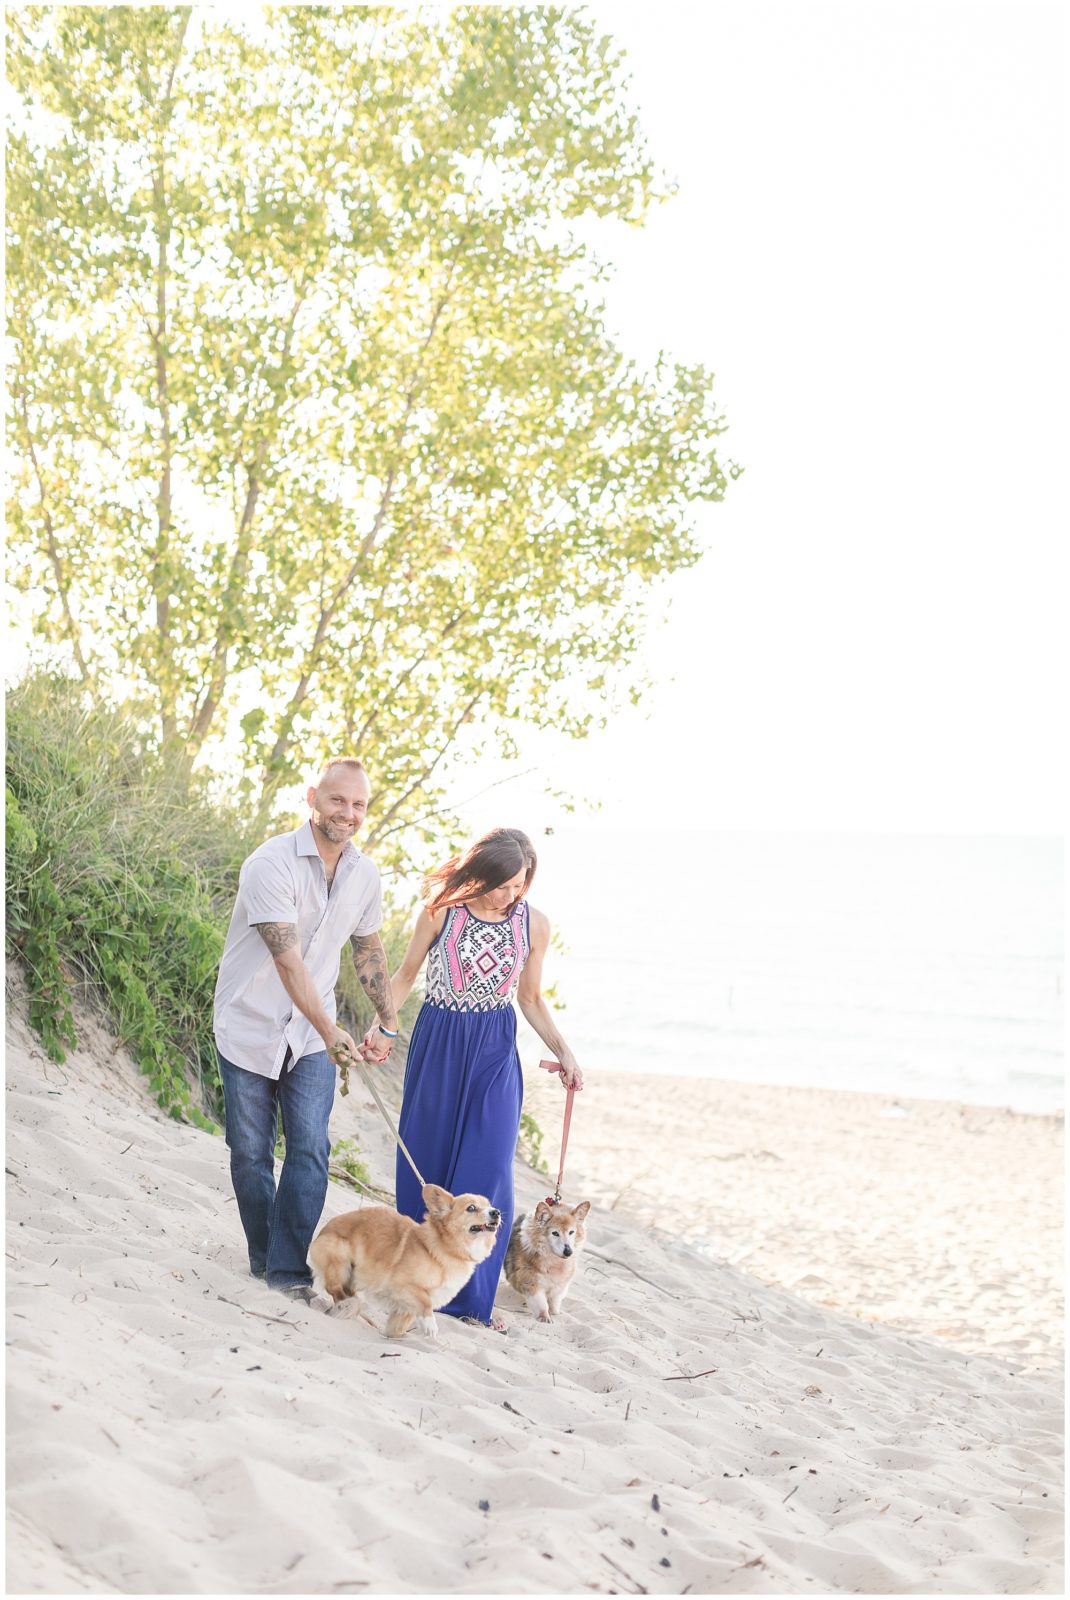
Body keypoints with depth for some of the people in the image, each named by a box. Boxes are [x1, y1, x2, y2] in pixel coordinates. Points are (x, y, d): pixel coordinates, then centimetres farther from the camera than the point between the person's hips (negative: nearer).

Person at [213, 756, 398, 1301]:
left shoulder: (364, 874, 1)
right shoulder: (272, 863, -20)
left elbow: (368, 949, 16)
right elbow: (288, 959, -29)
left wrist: (388, 1022, 10)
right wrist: (330, 1031, -37)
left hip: (312, 1034, 4)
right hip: (250, 1027, -4)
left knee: (310, 1150, -7)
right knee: (251, 1152, 6)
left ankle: (289, 1269, -1)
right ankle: (263, 1259, 24)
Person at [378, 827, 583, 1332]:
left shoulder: (534, 924, -3)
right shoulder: (441, 910, -10)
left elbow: (530, 998, 9)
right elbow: (406, 975, 2)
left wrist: (563, 1051, 0)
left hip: (494, 1052, 1)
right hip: (437, 1044, -1)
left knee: (487, 1171, -3)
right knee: (425, 1163, 6)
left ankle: (472, 1294, 8)